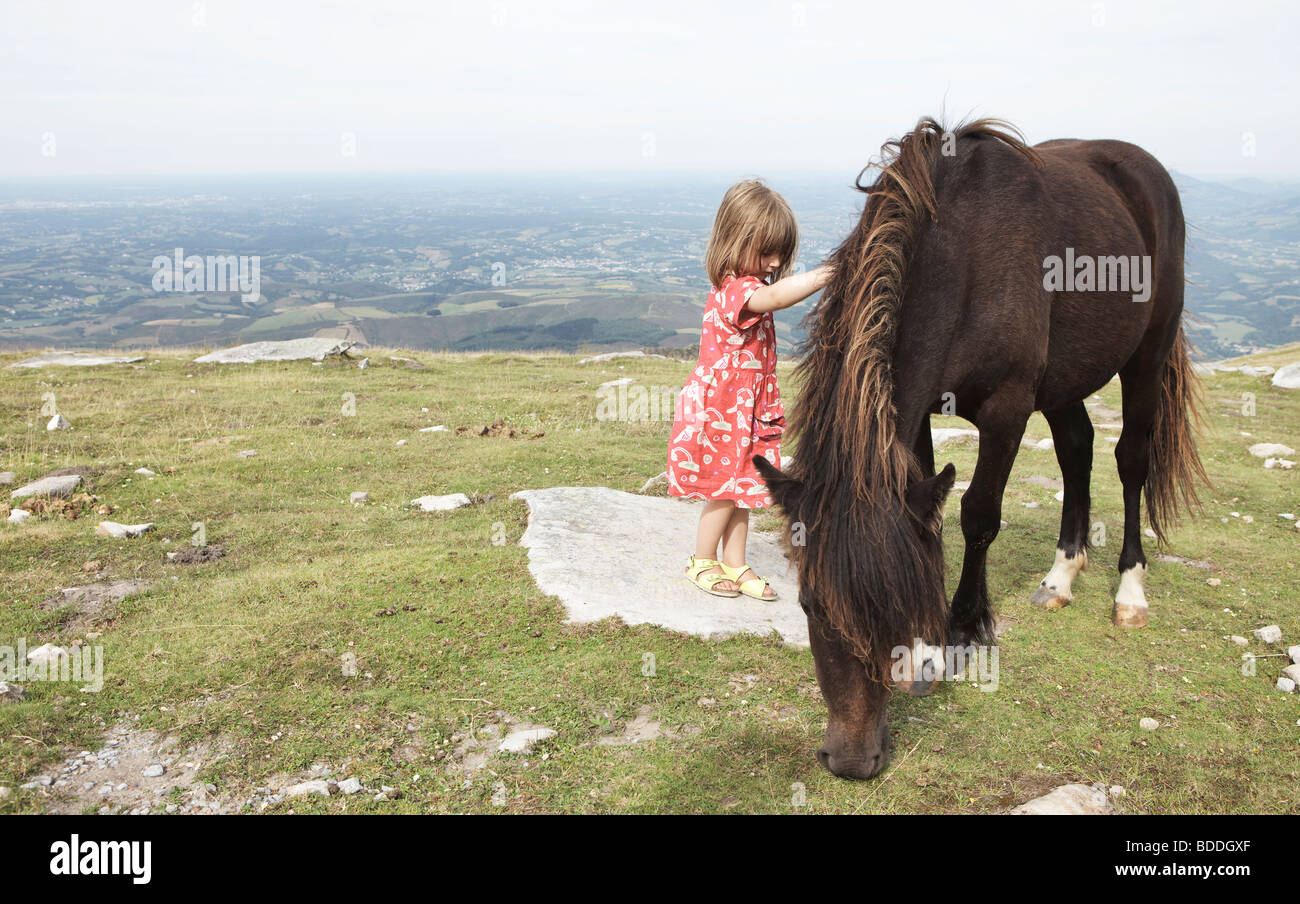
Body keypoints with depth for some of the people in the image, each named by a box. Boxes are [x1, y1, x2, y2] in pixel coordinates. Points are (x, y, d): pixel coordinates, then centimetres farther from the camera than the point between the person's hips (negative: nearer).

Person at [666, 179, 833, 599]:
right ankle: (703, 562, 20)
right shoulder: (734, 289, -24)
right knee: (725, 491, 2)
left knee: (742, 487, 13)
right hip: (718, 410, -10)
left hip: (745, 411, 10)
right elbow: (774, 297, -44)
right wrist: (827, 274, -51)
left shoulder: (746, 287, 11)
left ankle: (735, 565, 24)